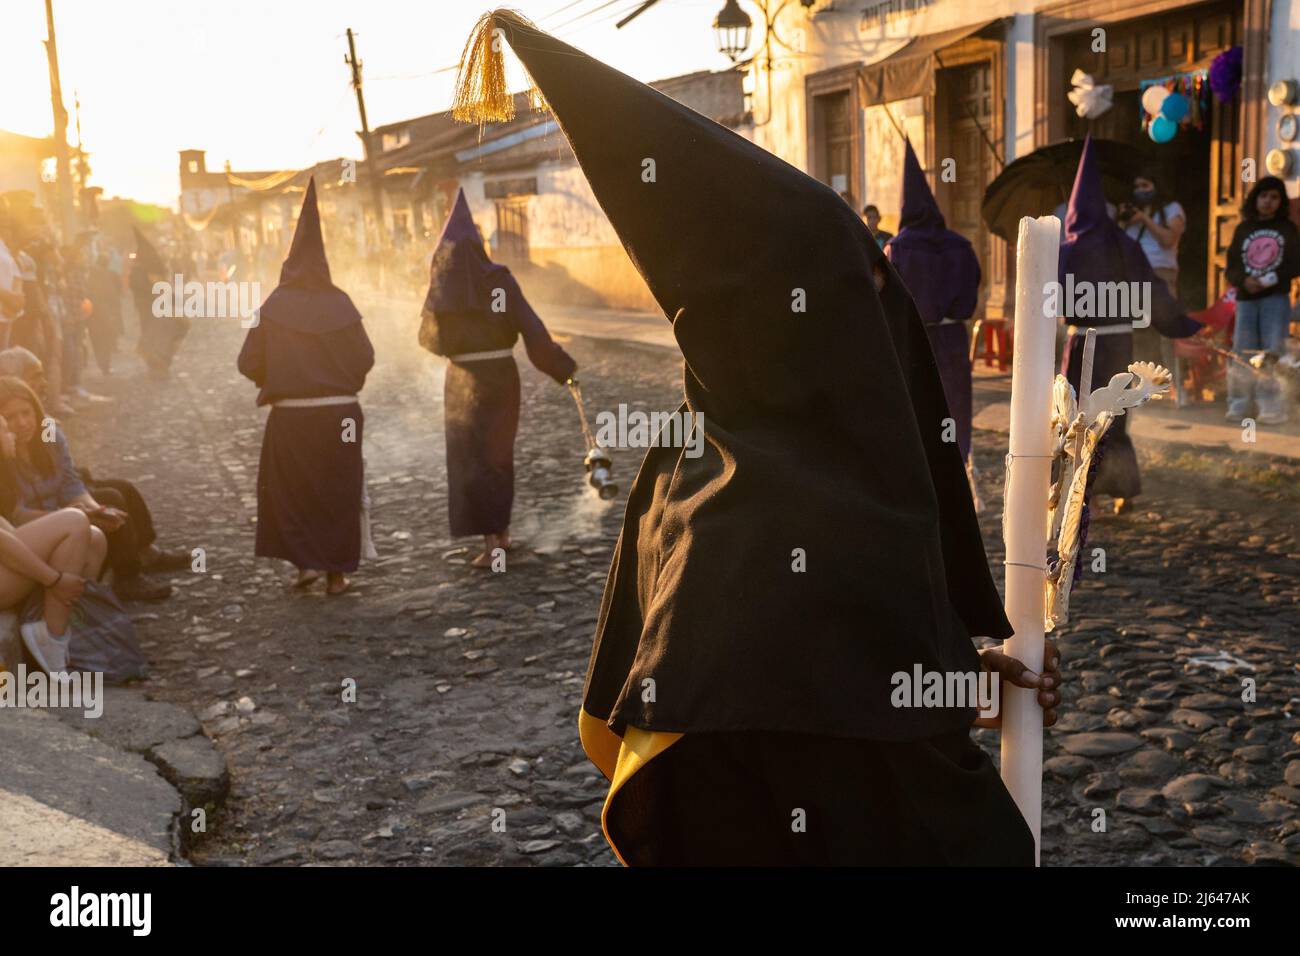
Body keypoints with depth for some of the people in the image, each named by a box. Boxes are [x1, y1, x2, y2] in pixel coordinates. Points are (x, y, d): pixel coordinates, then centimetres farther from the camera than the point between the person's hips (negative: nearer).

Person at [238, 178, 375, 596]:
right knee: (338, 490, 11)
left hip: (289, 416, -1)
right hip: (340, 413, 1)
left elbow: (249, 363, -5)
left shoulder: (273, 307, -6)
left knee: (289, 489, 16)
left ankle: (306, 561, 8)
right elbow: (365, 358, -3)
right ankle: (337, 572, 13)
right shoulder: (340, 303, -5)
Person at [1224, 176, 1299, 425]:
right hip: (1246, 299, 2)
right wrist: (1244, 281, -15)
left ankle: (1272, 409, -6)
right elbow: (1231, 267, 5)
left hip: (1276, 298, -2)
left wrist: (1272, 280, -15)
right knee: (1242, 354, 1)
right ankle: (1238, 406, 6)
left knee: (1272, 355, -7)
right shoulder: (1243, 229, 10)